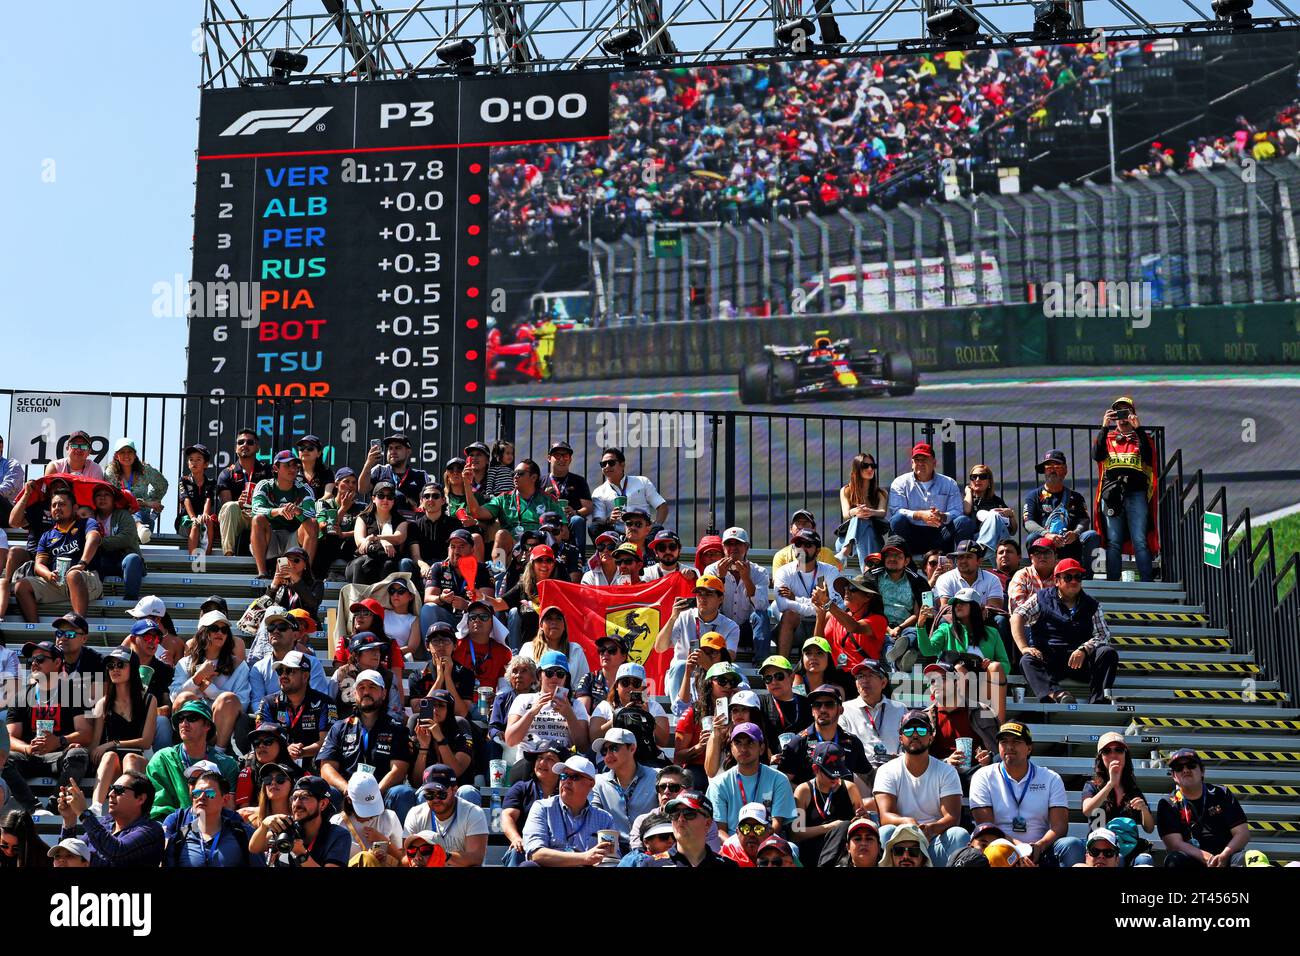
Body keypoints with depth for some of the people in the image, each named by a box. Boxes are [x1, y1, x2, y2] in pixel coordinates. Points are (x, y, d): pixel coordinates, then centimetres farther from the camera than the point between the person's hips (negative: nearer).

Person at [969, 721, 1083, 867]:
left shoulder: (1051, 779, 10)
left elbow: (1059, 826, 0)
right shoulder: (983, 778, 6)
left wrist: (1038, 846, -22)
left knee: (1073, 845, -28)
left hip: (1040, 851, 3)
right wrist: (1017, 845, -22)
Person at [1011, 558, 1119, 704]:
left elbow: (1103, 635, 6)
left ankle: (1098, 701, -38)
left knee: (1109, 653, -24)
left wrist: (1084, 650, -16)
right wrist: (1024, 647, -14)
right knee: (1027, 661, -32)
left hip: (1081, 658, 2)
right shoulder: (1043, 598, 14)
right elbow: (1018, 616, 2)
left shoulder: (1091, 604, 17)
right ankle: (1056, 694, -58)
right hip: (1048, 657, -2)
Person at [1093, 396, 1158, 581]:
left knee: (1140, 541, -9)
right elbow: (1097, 455, -1)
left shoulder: (1142, 438, 17)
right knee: (1113, 542, -3)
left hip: (1136, 492, -1)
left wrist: (1138, 429, -7)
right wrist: (1104, 427, -6)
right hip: (1111, 493, 1)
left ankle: (1147, 584, -10)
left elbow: (1149, 458, -4)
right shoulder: (1107, 438, 19)